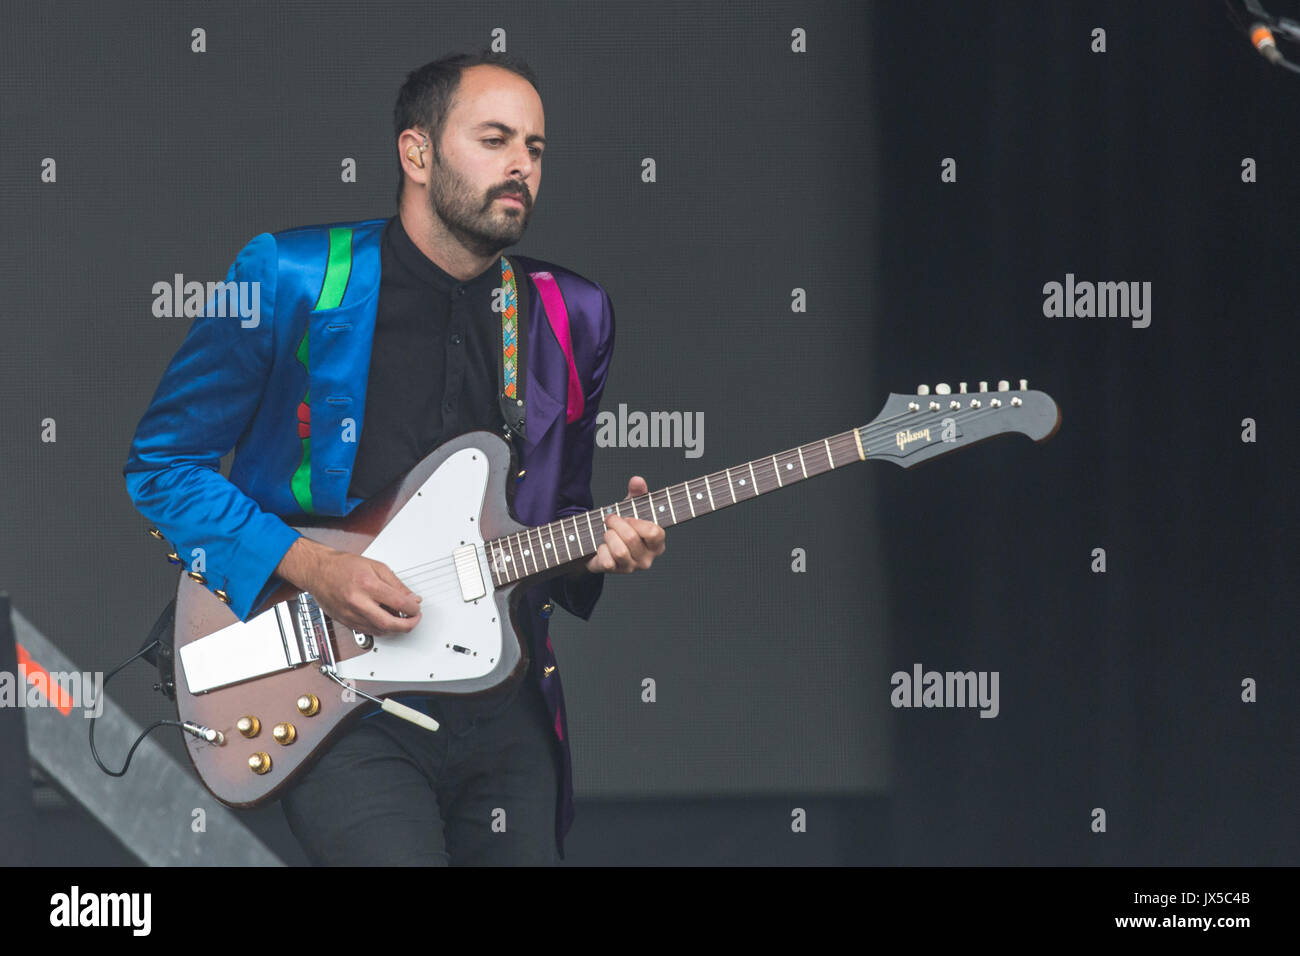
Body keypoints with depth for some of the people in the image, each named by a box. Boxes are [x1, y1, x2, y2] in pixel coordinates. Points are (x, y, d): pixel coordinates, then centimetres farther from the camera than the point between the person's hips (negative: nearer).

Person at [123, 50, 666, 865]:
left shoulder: (572, 317, 10)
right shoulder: (292, 280, -4)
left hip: (502, 709, 5)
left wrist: (597, 549, -4)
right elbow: (161, 464, 0)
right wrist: (310, 567, -12)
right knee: (395, 854, -26)